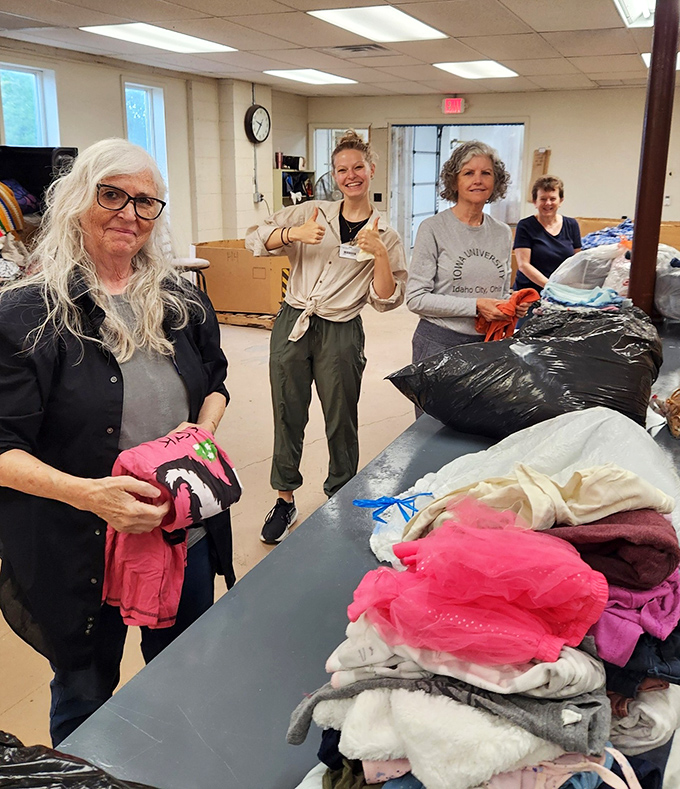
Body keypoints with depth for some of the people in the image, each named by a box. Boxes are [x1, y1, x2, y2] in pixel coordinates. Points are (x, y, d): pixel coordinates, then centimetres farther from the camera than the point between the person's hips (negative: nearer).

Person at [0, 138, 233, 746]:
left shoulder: (182, 301, 3)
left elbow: (215, 378, 17)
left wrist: (204, 427, -5)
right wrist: (88, 492, -29)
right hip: (83, 553, -4)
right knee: (85, 699, 19)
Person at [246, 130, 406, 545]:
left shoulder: (385, 235, 3)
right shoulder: (313, 213, 6)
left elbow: (386, 300, -4)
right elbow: (256, 239, 2)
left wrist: (379, 253, -17)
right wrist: (293, 234, -15)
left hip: (340, 334, -1)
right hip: (292, 324, 2)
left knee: (341, 423, 7)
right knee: (288, 415, 9)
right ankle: (285, 500, 25)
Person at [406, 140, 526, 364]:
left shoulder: (503, 233, 9)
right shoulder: (433, 228, -8)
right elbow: (416, 298, -13)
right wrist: (476, 306, -18)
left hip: (489, 343, 5)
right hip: (439, 344, -4)